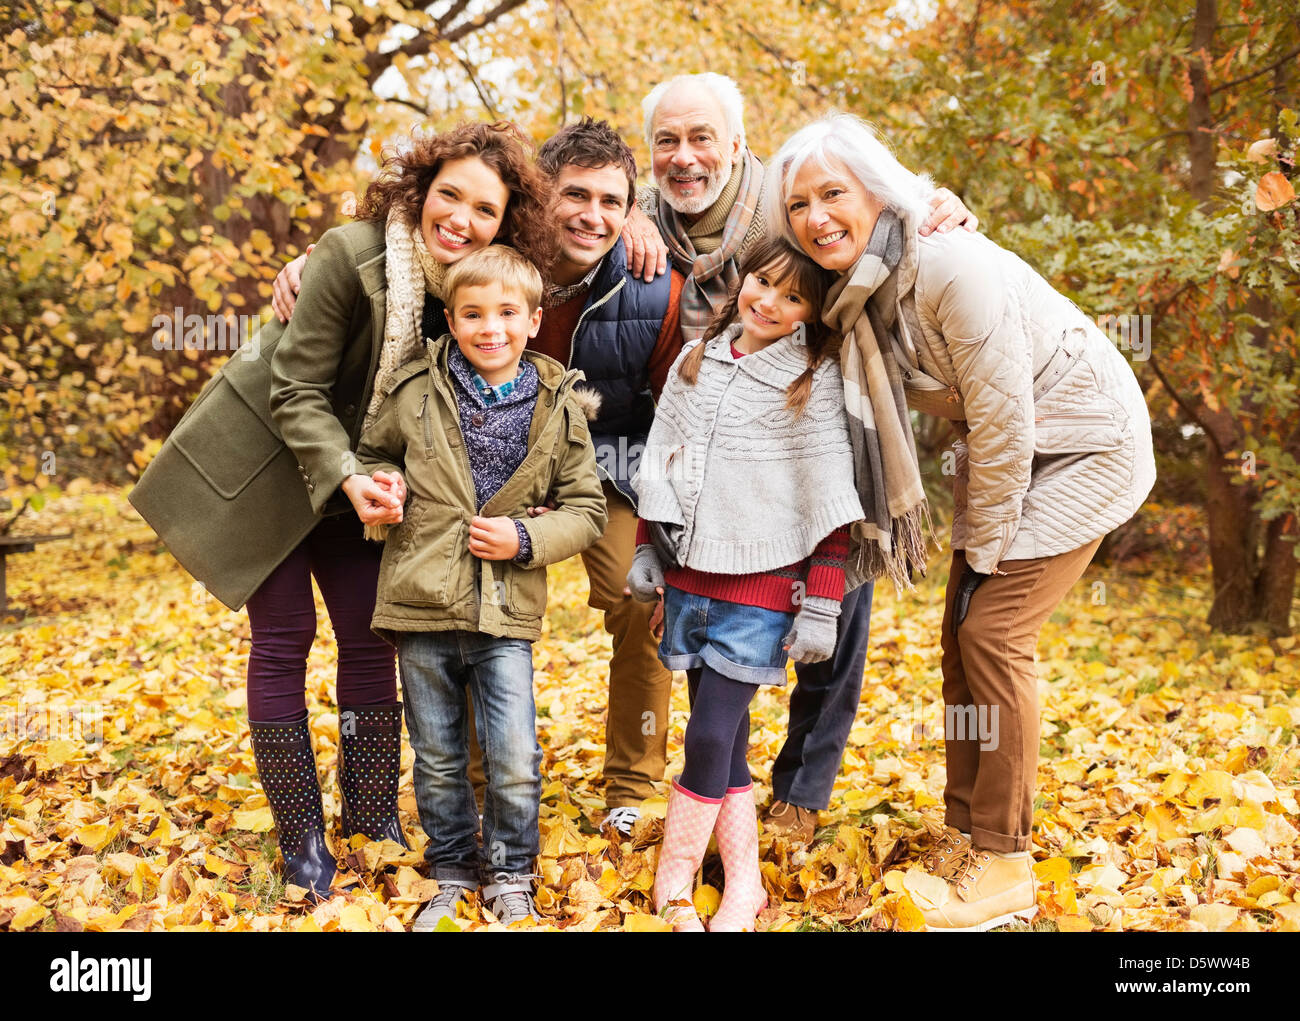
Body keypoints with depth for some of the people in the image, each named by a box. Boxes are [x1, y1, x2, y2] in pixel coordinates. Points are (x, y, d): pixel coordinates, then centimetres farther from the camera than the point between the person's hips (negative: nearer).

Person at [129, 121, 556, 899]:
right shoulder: (353, 256, -25)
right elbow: (296, 390, -21)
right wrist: (347, 477, -32)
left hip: (361, 476, 5)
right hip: (267, 462, -5)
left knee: (371, 640, 4)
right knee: (283, 639, -2)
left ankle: (376, 822, 16)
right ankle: (302, 837, 7)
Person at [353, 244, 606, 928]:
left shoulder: (559, 408, -1)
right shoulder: (416, 392, 0)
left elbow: (585, 508, 4)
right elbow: (373, 454, 18)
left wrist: (525, 538, -12)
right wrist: (379, 487, -4)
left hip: (505, 615, -1)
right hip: (421, 609, 1)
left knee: (515, 763, -4)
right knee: (438, 761, 13)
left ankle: (510, 876, 20)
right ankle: (453, 874, 33)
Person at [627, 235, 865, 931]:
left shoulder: (814, 381, -6)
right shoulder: (695, 362, 8)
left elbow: (830, 502, -8)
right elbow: (662, 460, 17)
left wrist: (822, 605, -10)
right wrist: (646, 549, 14)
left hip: (763, 586, -4)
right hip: (689, 576, 5)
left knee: (711, 735, -7)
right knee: (723, 738, 8)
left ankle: (672, 886, 9)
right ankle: (744, 885, 18)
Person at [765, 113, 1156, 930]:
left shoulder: (953, 270, -30)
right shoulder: (858, 290, -3)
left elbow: (1004, 426, -25)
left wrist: (982, 552, -15)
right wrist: (972, 547, 2)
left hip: (1084, 442, -8)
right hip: (1007, 449, 8)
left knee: (993, 632, -11)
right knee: (962, 632, 5)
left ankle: (1006, 868, 1)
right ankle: (964, 838, 18)